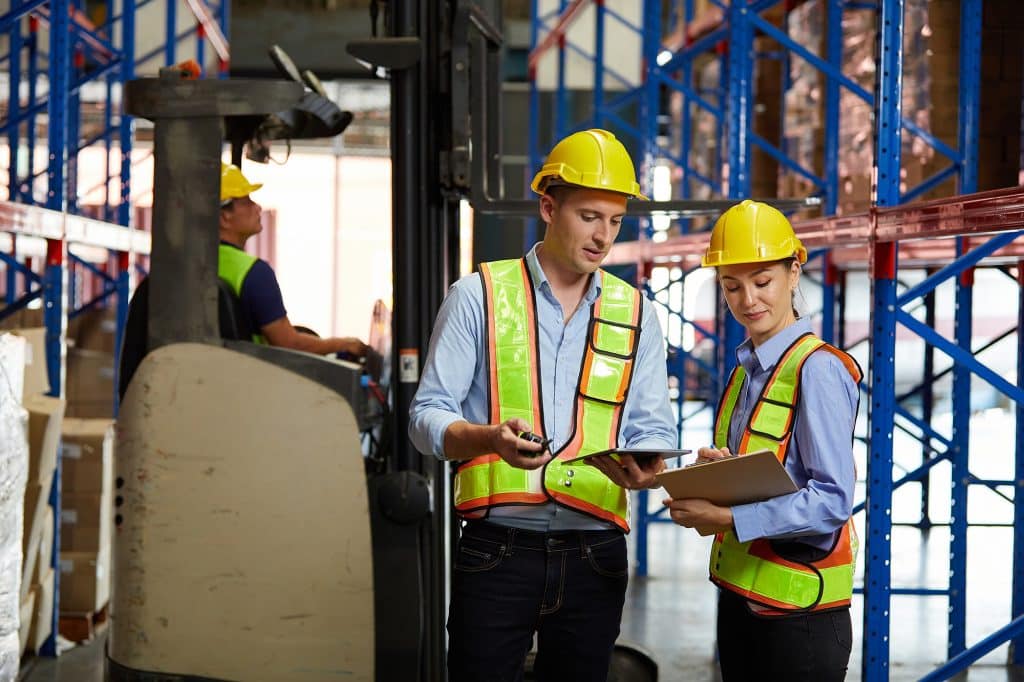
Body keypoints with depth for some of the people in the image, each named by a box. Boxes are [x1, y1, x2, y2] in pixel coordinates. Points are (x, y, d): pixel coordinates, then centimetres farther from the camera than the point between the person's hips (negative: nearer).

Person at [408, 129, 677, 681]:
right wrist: (492, 438, -24)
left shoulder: (635, 314, 11)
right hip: (497, 549, -3)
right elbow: (427, 416, -2)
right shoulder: (479, 297, 1)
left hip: (595, 555, 3)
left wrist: (642, 467, -17)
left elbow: (654, 428, 7)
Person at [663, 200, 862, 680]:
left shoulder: (818, 370, -14)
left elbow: (832, 500, -20)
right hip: (737, 592, 8)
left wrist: (725, 518, -24)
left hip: (797, 609, -8)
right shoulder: (744, 369, 11)